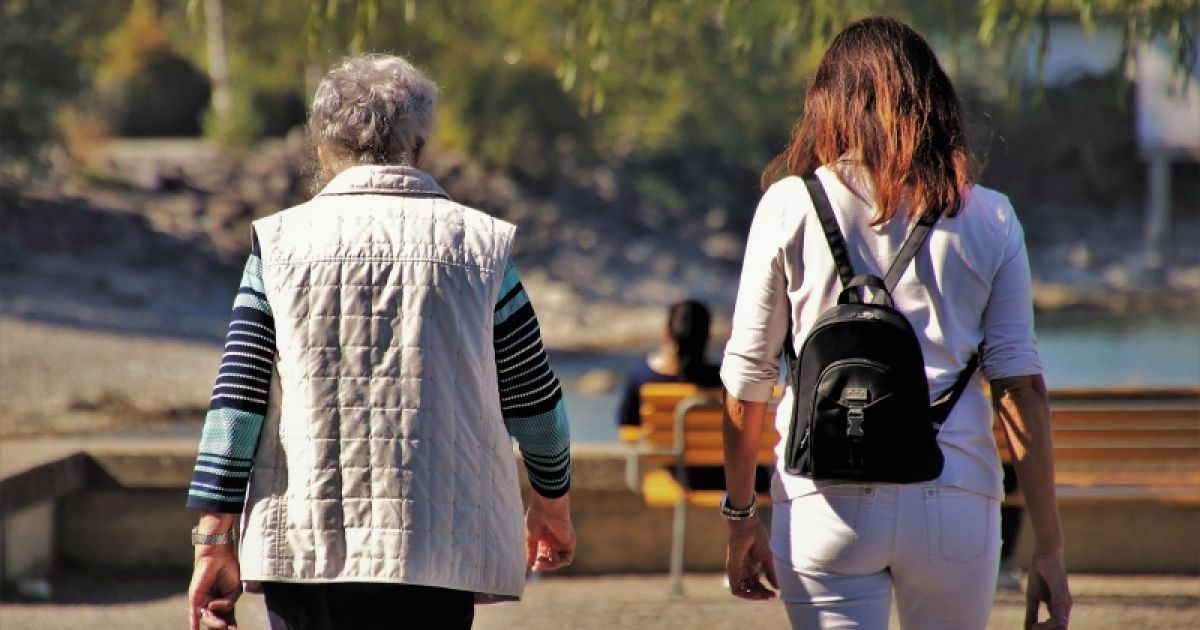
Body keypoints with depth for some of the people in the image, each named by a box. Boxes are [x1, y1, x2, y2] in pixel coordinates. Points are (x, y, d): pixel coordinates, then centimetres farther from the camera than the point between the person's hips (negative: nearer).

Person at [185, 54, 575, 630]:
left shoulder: (281, 243, 3)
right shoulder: (478, 245, 3)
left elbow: (235, 400, -2)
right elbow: (534, 404, 9)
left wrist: (213, 539, 2)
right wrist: (553, 501, 26)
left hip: (301, 547, 1)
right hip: (435, 552, -1)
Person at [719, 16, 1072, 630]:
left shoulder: (790, 205, 4)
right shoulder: (989, 218, 6)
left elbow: (747, 377, 6)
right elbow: (1020, 387, 3)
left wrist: (740, 519, 16)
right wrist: (1048, 548, 6)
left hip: (827, 500, -1)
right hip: (956, 502, 1)